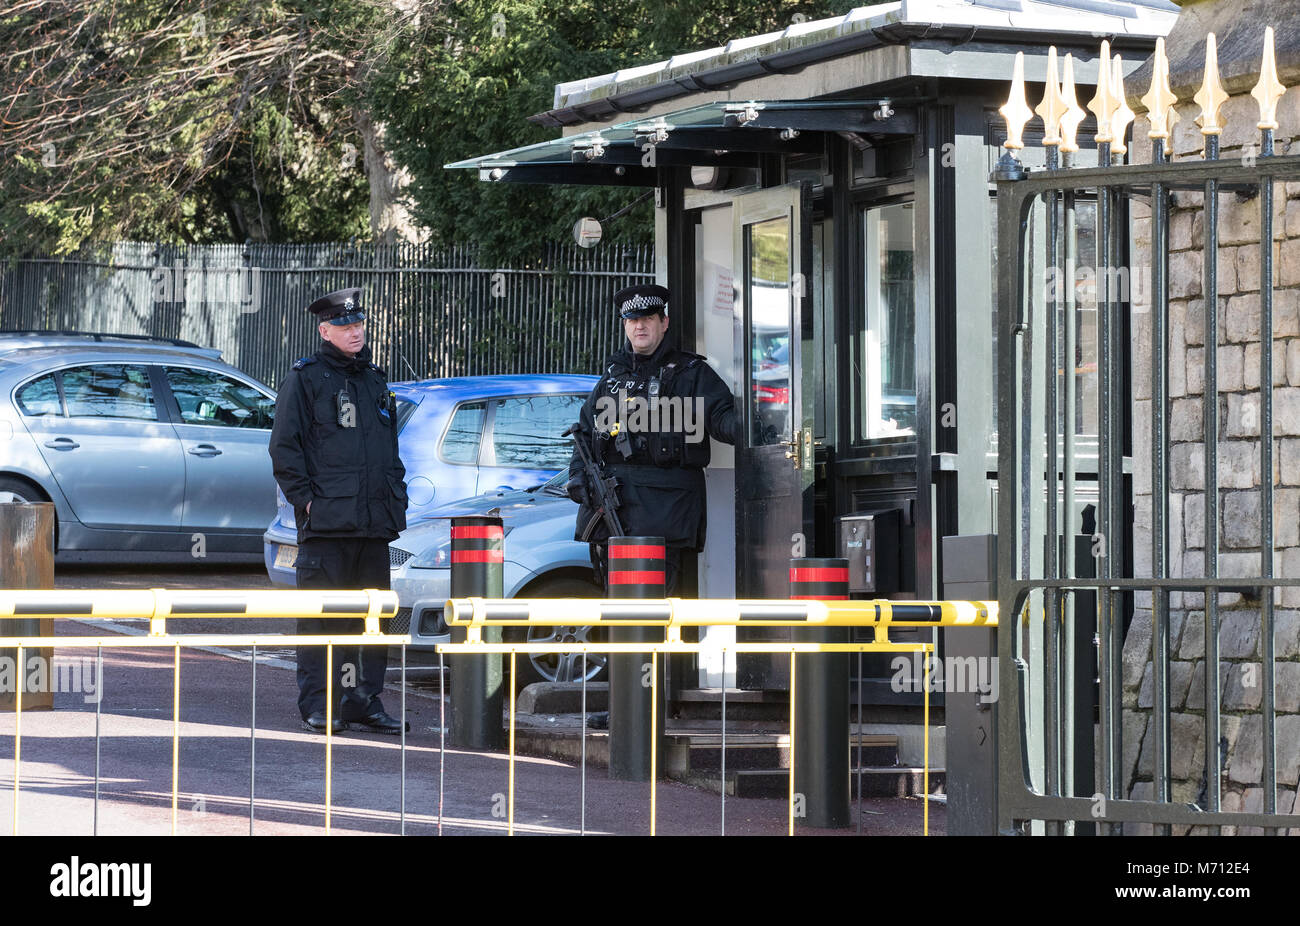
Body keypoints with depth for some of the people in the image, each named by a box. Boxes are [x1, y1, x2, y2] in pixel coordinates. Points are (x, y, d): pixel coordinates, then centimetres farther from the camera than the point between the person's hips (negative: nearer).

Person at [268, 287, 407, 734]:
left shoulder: (375, 381, 19)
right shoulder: (305, 379, -1)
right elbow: (284, 447, -5)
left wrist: (396, 500, 15)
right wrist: (305, 499, -12)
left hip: (374, 523, 6)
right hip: (326, 522, -6)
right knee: (321, 616, -4)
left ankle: (365, 702, 14)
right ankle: (317, 705, 0)